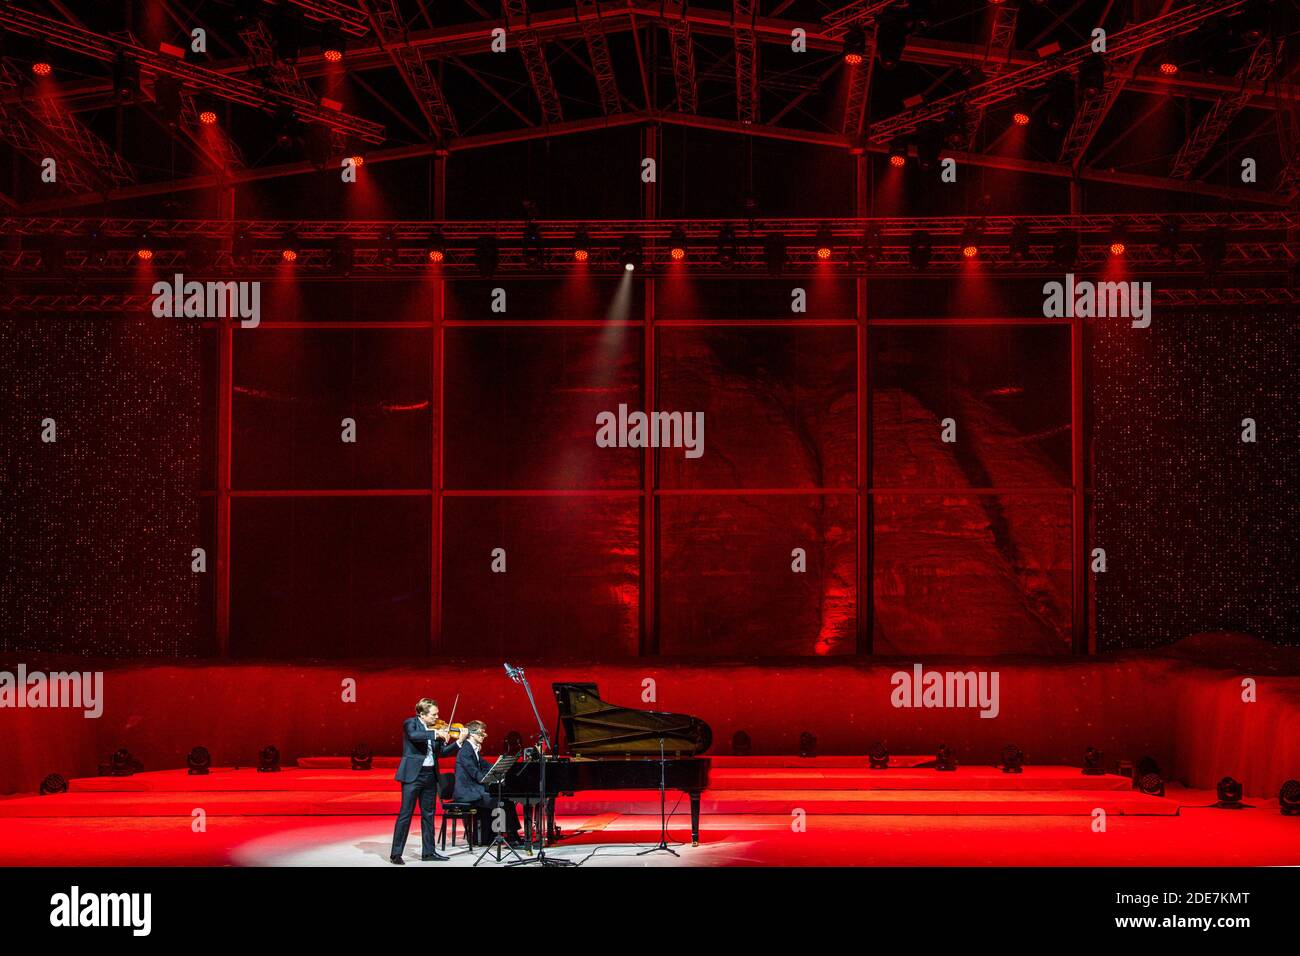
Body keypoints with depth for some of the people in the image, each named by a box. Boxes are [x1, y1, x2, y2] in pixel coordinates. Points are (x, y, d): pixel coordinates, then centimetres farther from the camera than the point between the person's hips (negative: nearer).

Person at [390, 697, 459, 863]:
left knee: (428, 814, 11)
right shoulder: (410, 723, -6)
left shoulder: (435, 729, 11)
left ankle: (428, 851, 19)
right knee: (405, 814, -6)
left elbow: (443, 752, 11)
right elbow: (413, 735, -28)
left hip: (430, 775, 6)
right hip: (412, 774, -6)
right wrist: (436, 734, -30)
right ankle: (396, 853, -4)